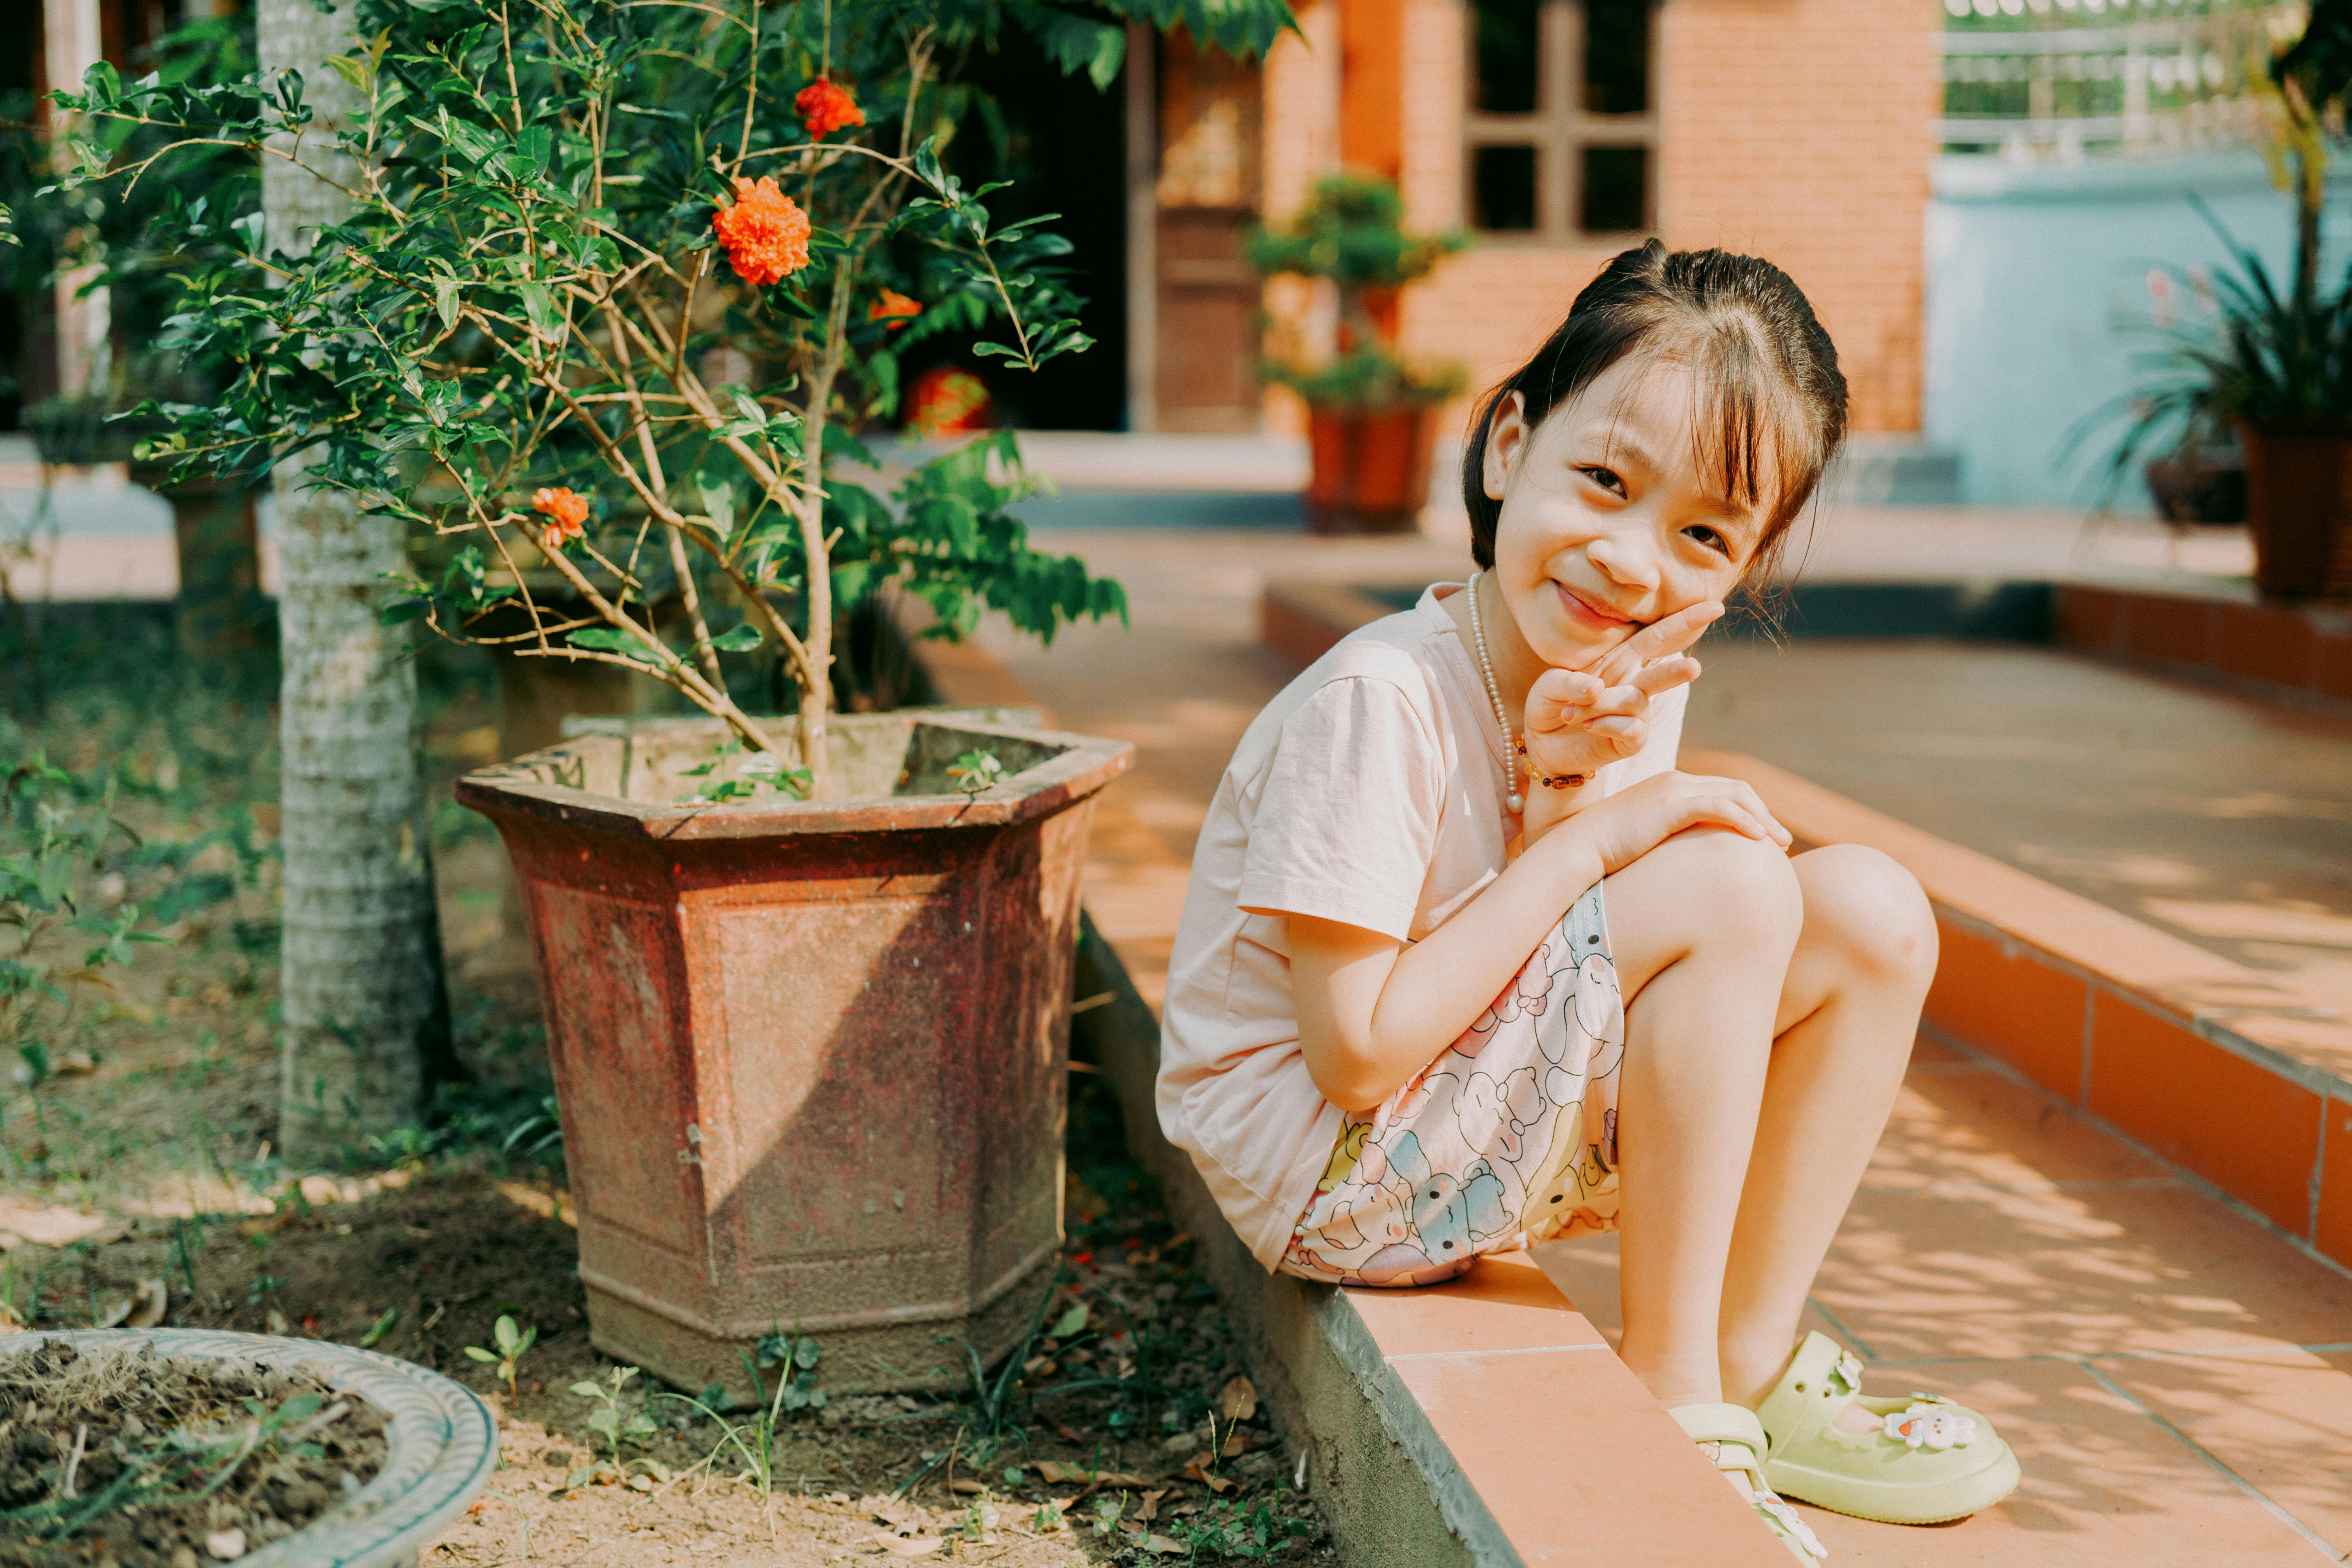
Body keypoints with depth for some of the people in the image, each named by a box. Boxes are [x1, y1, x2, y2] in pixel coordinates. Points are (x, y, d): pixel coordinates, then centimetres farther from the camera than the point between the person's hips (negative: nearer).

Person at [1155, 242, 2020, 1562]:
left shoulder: (1635, 685, 0)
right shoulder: (1378, 705, -25)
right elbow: (1357, 1055, -26)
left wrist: (1578, 781, -24)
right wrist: (1590, 835, -24)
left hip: (1507, 1135, 8)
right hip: (1326, 1169, -8)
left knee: (1872, 917, -4)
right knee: (1732, 885, -23)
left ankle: (1749, 1363, 5)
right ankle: (1673, 1391, -9)